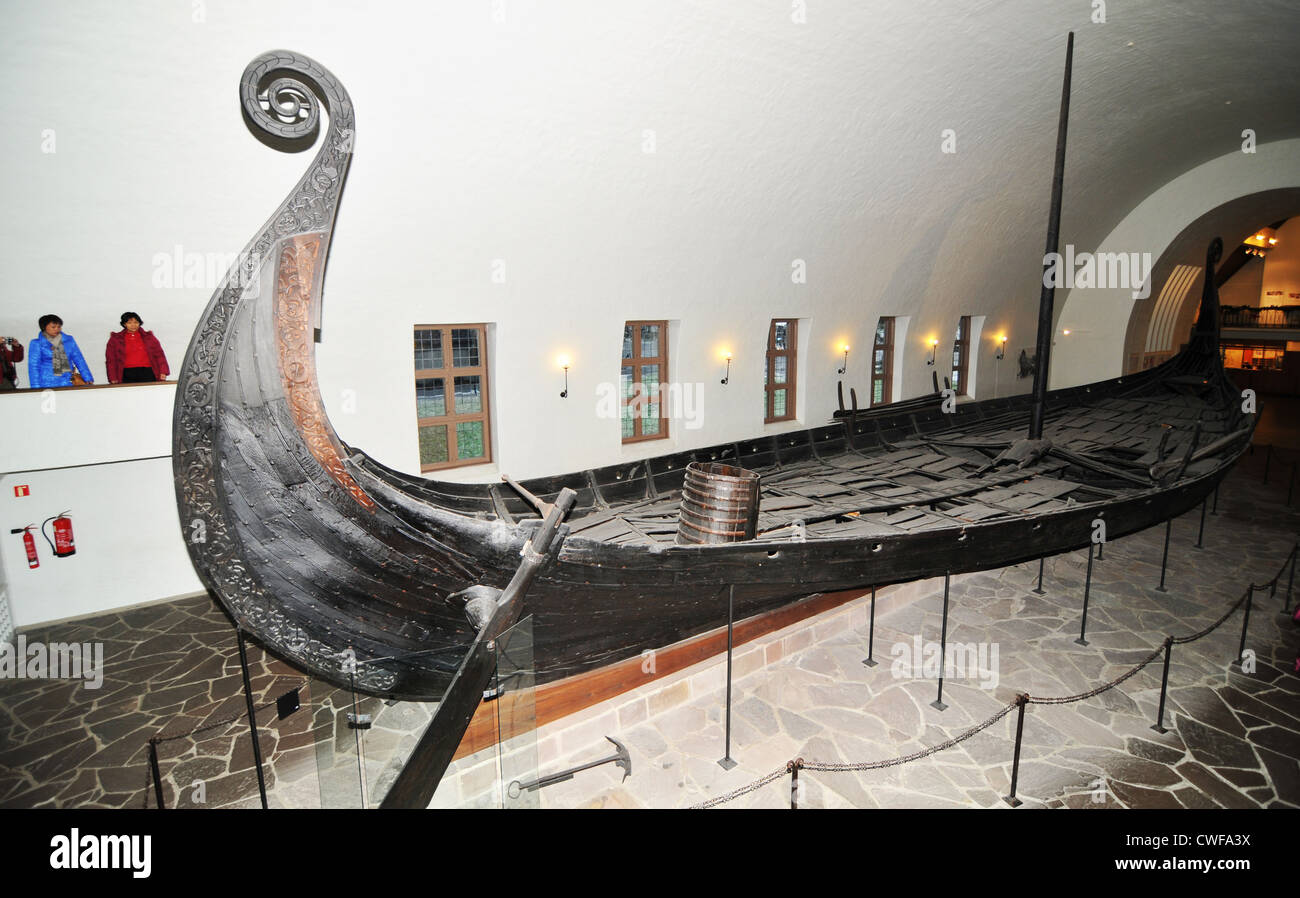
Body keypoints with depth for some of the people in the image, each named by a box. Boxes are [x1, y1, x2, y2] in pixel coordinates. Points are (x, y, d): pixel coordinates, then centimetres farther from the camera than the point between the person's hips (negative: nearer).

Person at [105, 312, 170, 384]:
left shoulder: (148, 337, 13)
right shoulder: (115, 339, 12)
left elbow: (159, 355, 8)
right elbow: (111, 360, 11)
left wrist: (163, 372, -6)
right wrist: (113, 378, 0)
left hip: (147, 373, 0)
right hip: (127, 375, 0)